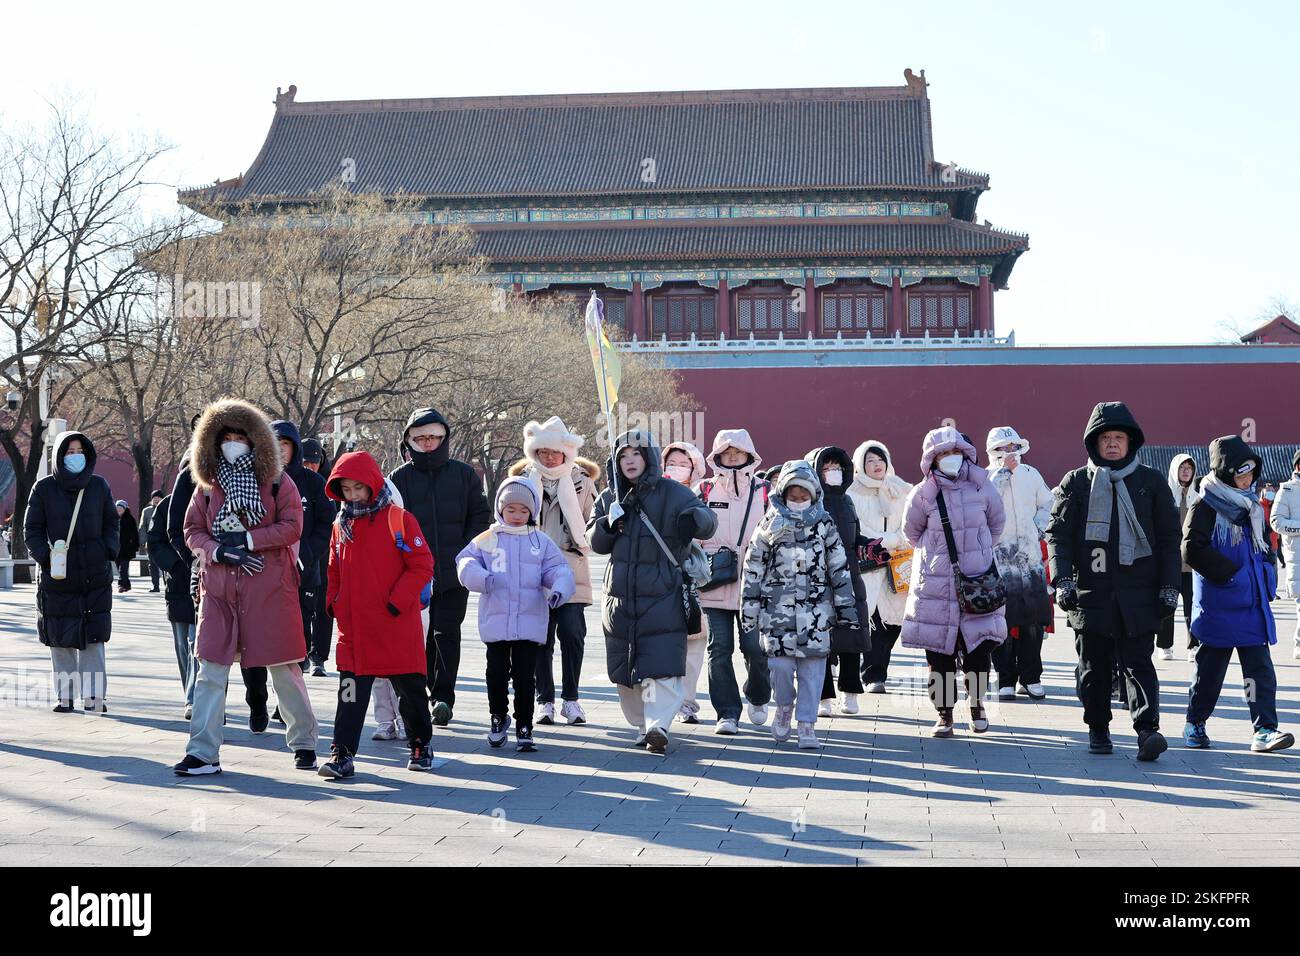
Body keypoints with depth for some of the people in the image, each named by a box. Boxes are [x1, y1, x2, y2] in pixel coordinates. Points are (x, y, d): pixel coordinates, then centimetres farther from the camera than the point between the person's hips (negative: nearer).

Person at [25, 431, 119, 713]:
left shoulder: (99, 486, 5)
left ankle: (93, 695, -1)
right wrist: (46, 556, -13)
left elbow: (111, 523, 14)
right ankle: (64, 695, 11)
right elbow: (32, 530, 2)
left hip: (96, 576, 1)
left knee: (94, 636, -4)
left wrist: (109, 552, -2)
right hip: (57, 574, -1)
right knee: (61, 639, 2)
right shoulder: (44, 488, 0)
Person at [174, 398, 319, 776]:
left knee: (283, 667, 4)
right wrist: (220, 551, -10)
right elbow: (192, 531, 8)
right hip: (219, 588, 3)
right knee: (211, 670, -1)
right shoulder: (207, 485, 10)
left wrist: (245, 539, -14)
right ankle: (203, 753, 1)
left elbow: (291, 527, -7)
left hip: (270, 588, -3)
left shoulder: (277, 481, 1)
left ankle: (304, 743, 20)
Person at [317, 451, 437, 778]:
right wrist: (333, 601, 6)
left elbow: (421, 566, -9)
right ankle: (342, 754, 0)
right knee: (351, 692, 0)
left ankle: (421, 745, 27)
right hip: (354, 628, 4)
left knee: (410, 689, 10)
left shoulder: (398, 519, -7)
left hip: (397, 627, -4)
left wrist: (397, 601, -15)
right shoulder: (341, 525, 10)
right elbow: (335, 571, 21)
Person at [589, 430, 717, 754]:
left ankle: (658, 725, -17)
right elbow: (595, 542, 12)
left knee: (661, 666, -15)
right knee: (623, 669, 10)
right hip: (621, 596, 5)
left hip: (663, 596, -5)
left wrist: (694, 518, -37)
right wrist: (609, 523, -10)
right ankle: (642, 724, 24)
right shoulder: (609, 498, 12)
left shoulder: (672, 493, -3)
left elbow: (708, 519, -12)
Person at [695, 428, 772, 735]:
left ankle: (757, 698, 24)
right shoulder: (703, 492, 8)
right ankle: (727, 713, 7)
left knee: (756, 647, -5)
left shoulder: (764, 492, 6)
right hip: (715, 586, 1)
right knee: (720, 649, -1)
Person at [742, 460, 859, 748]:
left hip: (816, 608, 1)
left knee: (812, 665, -2)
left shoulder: (824, 524, 6)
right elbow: (753, 568, 7)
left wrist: (847, 608, 5)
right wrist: (749, 610, 4)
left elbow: (840, 568, 7)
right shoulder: (770, 524, 5)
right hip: (778, 605, -1)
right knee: (780, 664, -8)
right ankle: (784, 705, 20)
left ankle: (807, 724, 7)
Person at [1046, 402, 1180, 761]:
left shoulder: (1152, 482, 7)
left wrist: (1169, 586, 2)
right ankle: (1098, 730, 20)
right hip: (1090, 592, 1)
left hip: (1138, 593, -1)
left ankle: (1147, 731, -14)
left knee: (1138, 664, -8)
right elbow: (1058, 534, 4)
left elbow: (1169, 539, 8)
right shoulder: (1076, 482, 7)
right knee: (1093, 667, 8)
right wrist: (1062, 580, -8)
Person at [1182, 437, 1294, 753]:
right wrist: (1230, 572, -16)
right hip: (1219, 605, -6)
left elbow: (1266, 546, 24)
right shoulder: (1206, 508, -8)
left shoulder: (1253, 508, 14)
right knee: (1210, 667, 6)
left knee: (1260, 668, -3)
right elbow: (1192, 548, -19)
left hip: (1253, 605, 6)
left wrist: (1268, 578, 7)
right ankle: (1195, 724, 22)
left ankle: (1264, 730, -6)